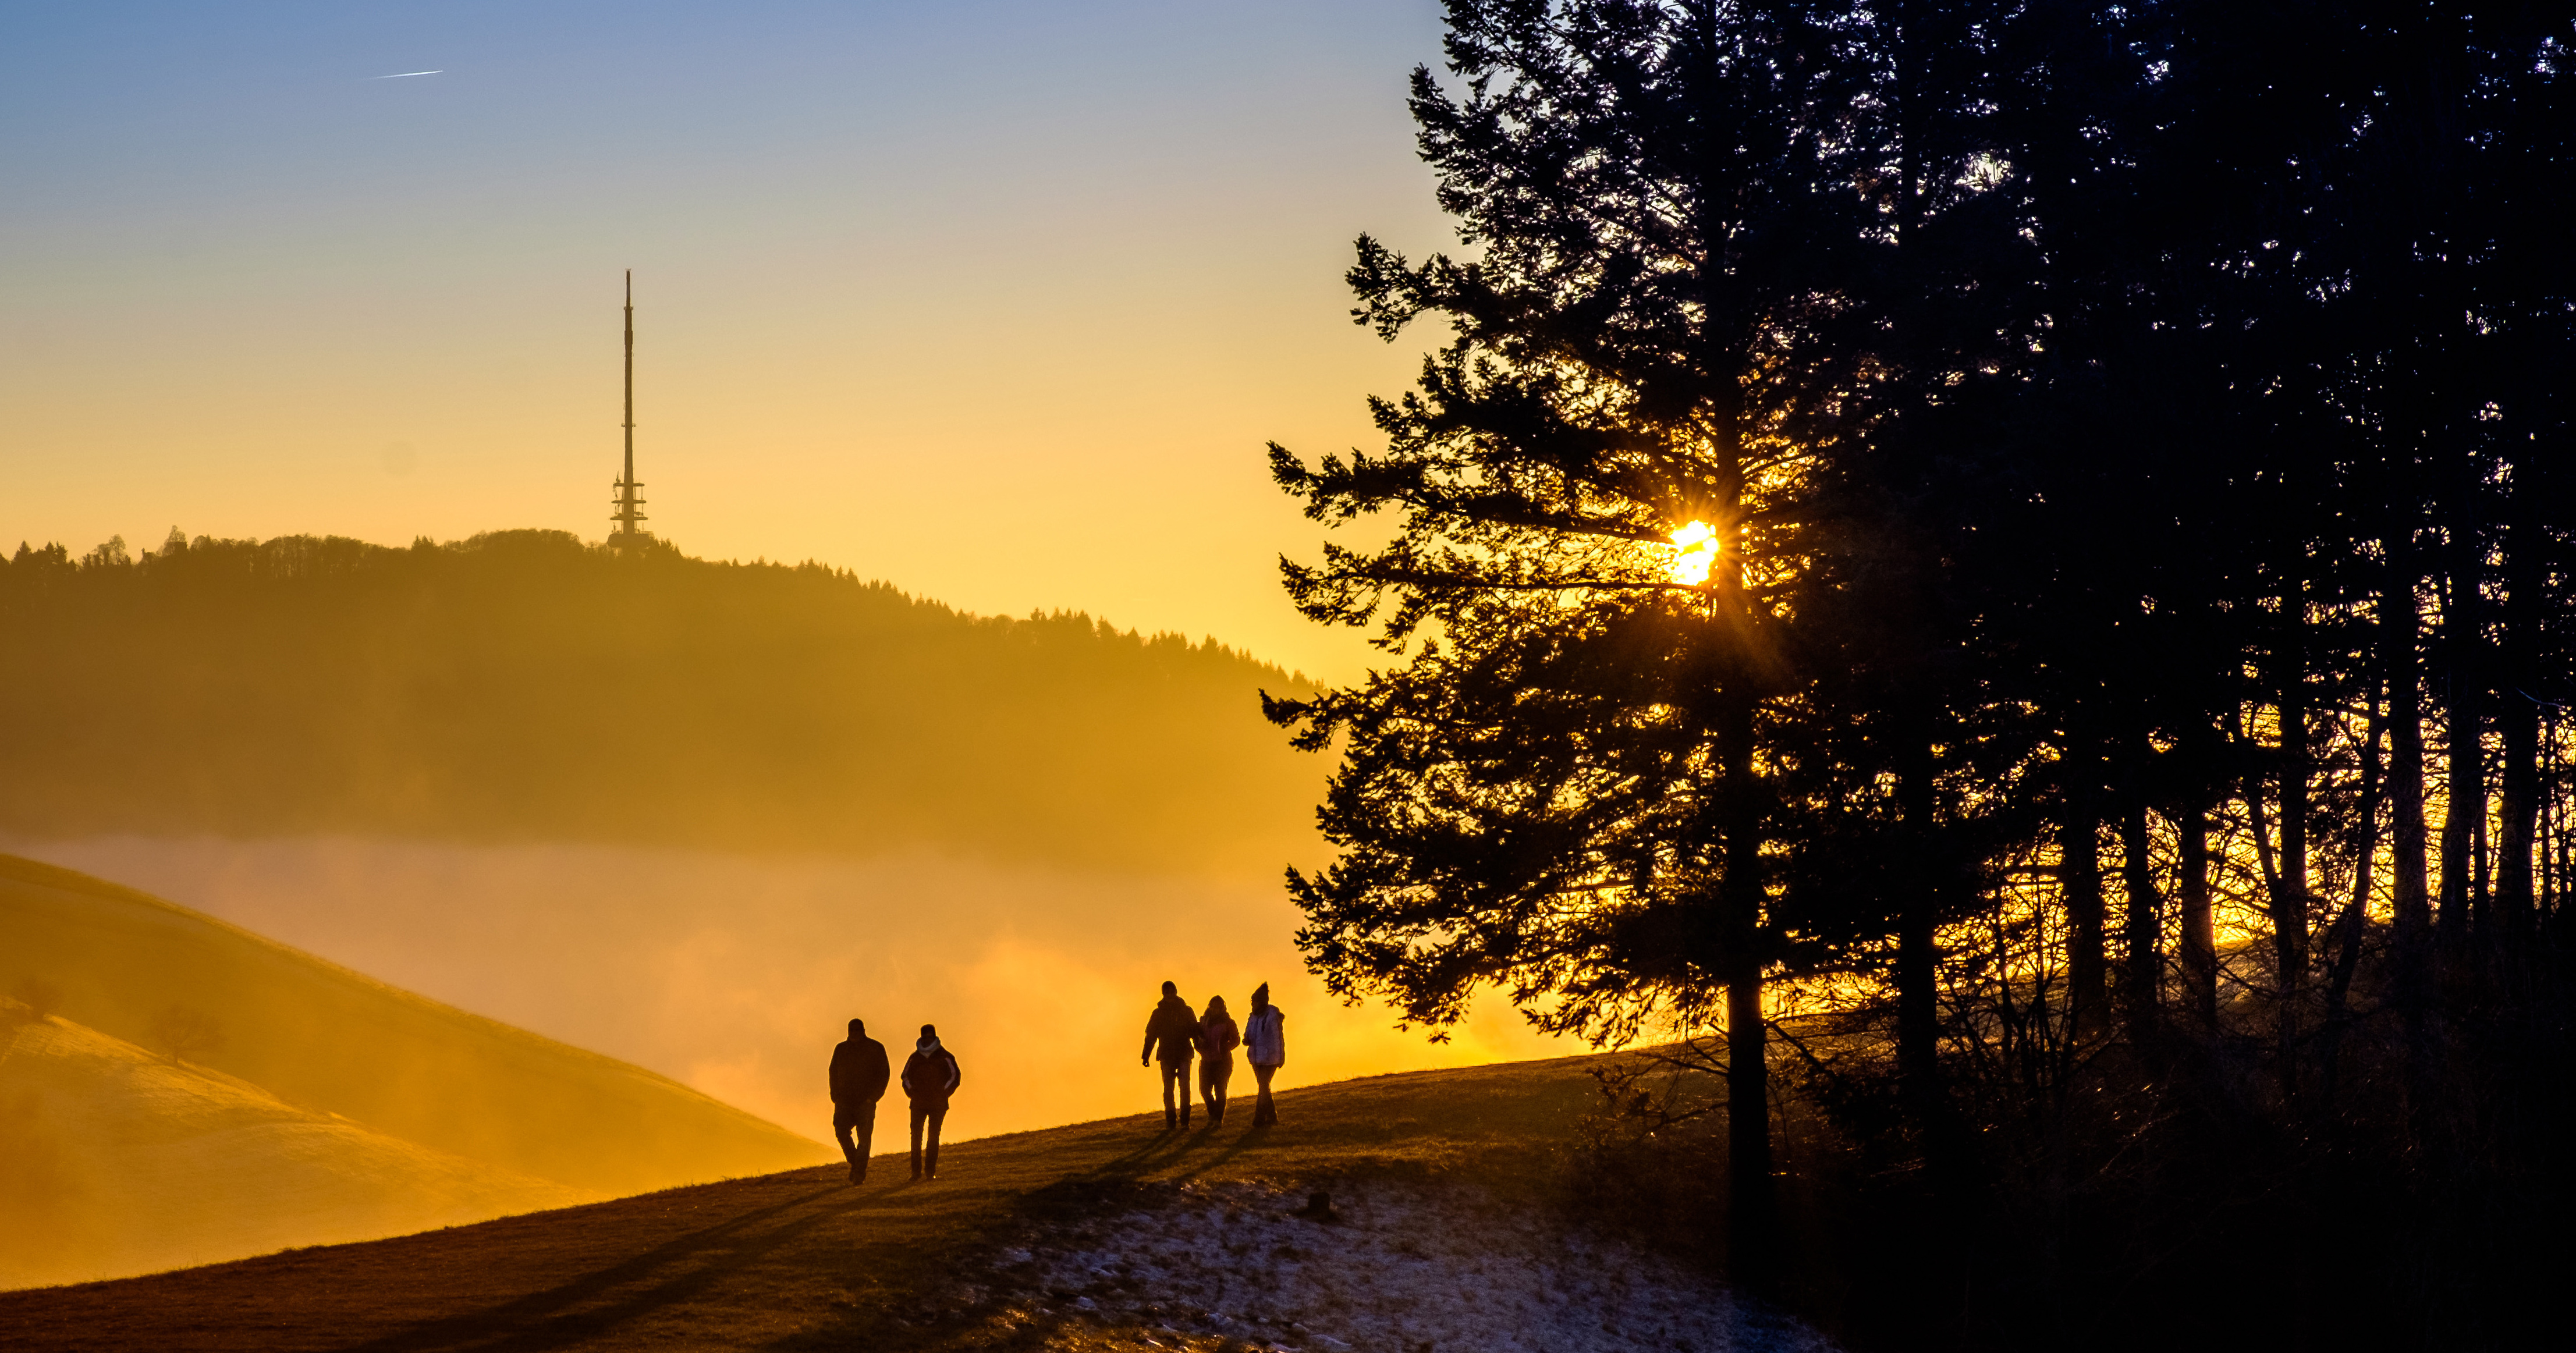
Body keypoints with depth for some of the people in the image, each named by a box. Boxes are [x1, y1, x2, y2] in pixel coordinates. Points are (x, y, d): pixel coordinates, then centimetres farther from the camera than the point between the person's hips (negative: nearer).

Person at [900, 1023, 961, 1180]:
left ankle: (930, 1171, -2)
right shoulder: (915, 1058, 10)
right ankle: (916, 1171, -2)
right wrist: (912, 1093, 5)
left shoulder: (944, 1057, 1)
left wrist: (942, 1094, -5)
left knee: (933, 1137, -5)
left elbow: (954, 1076, 3)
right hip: (918, 1103, 2)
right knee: (916, 1136, -5)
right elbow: (906, 1077, 20)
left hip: (938, 1104, -2)